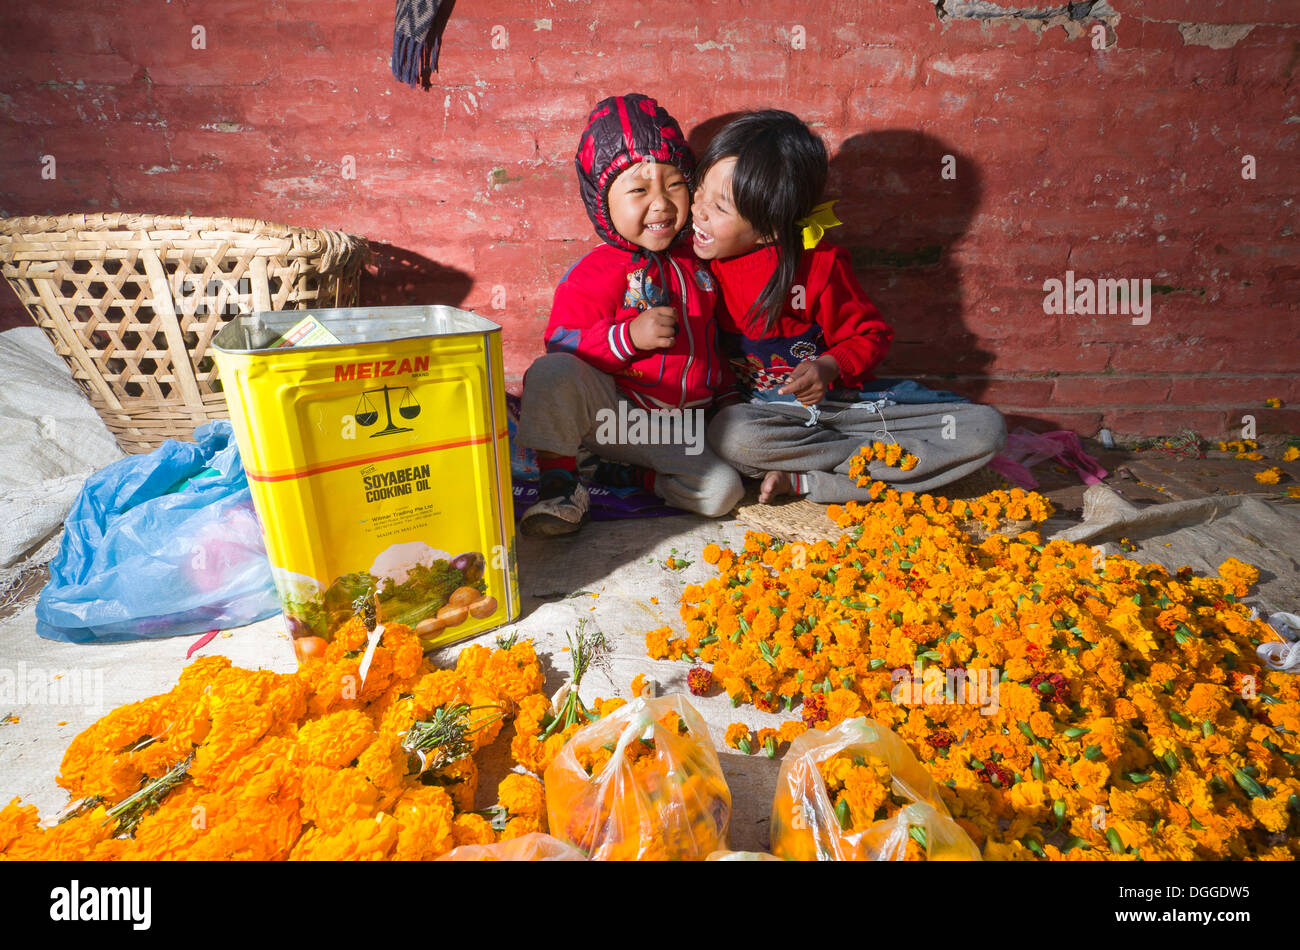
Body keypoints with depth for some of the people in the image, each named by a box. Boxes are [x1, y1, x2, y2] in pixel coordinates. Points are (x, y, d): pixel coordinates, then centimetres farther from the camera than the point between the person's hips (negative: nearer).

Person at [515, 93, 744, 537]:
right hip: (608, 412, -4)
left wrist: (727, 391, 20)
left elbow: (710, 337, 23)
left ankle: (628, 474, 5)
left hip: (676, 430, 4)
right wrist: (628, 336, -28)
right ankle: (557, 482, -15)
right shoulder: (596, 272, -8)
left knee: (723, 491, -14)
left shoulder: (697, 261, 10)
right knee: (552, 373, -33)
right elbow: (562, 349, -14)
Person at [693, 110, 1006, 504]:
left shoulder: (819, 264, -12)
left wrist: (829, 367, -20)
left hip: (841, 396, 1)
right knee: (727, 432, -39)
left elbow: (871, 335, -1)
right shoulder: (697, 258, -5)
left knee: (987, 426, -14)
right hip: (767, 409, 0)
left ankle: (802, 479, -22)